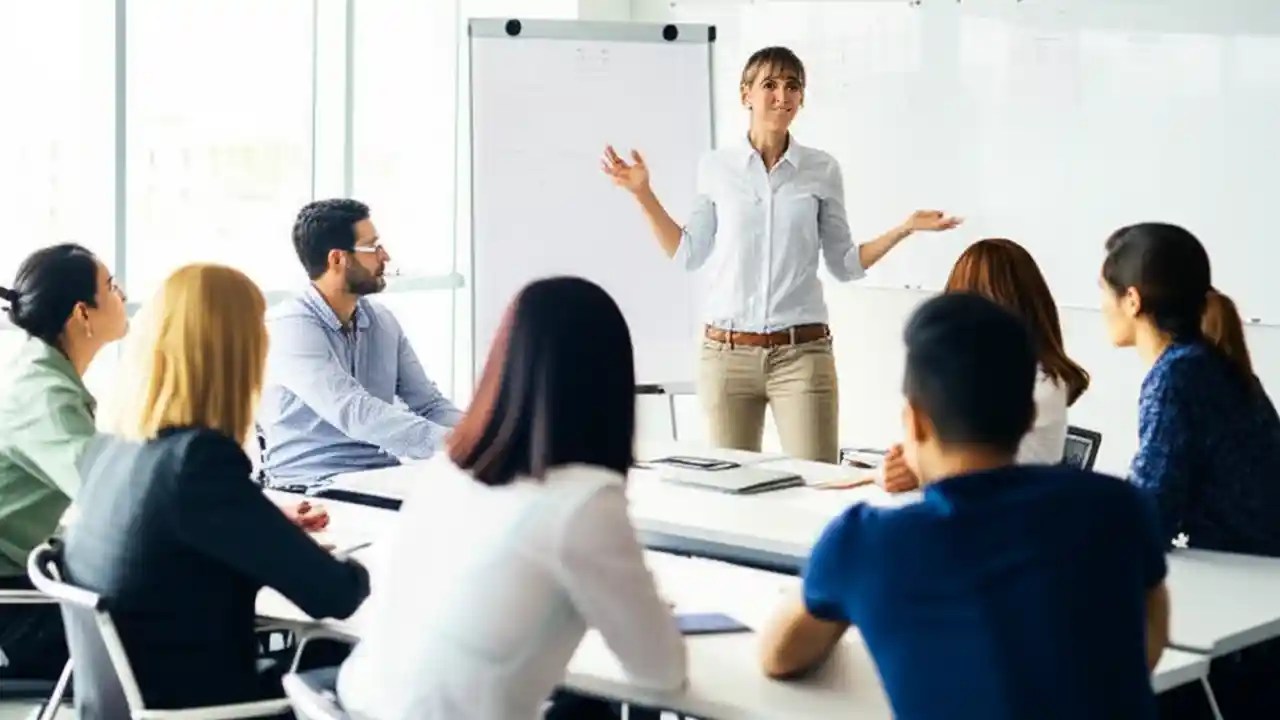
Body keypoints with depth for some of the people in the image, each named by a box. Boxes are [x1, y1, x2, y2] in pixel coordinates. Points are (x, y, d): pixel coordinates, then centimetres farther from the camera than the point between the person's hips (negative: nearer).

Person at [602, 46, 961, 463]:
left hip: (802, 352, -1)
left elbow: (843, 265, 8)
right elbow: (689, 255, 8)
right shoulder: (716, 167, 3)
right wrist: (643, 194, 3)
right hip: (728, 353, 1)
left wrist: (904, 229, -3)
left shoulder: (822, 169, 2)